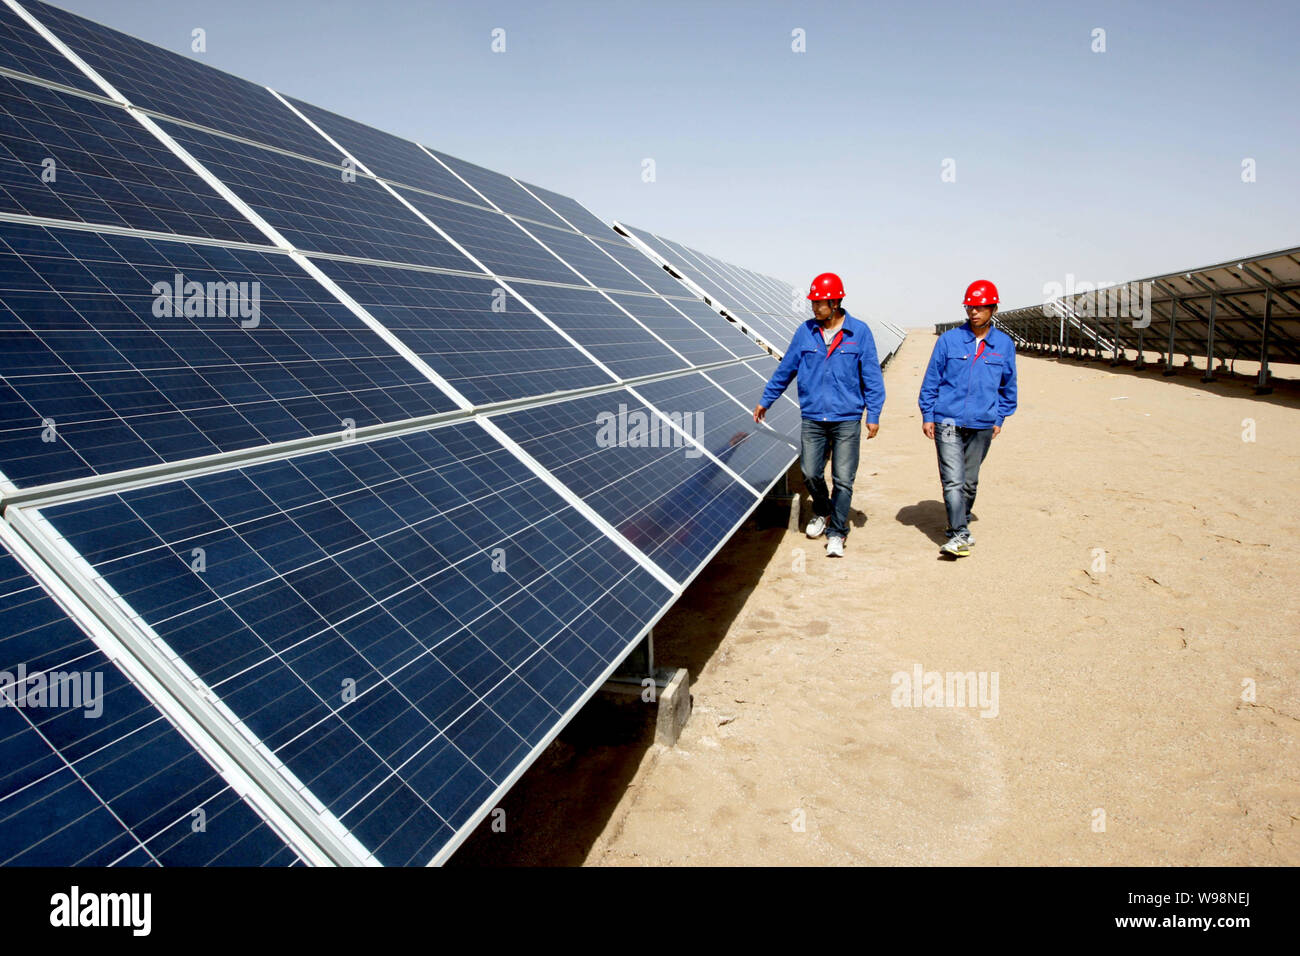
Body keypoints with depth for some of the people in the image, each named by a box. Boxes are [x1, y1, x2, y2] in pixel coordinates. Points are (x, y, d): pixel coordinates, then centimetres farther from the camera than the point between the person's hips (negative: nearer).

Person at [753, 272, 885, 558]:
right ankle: (822, 513, 34)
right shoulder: (805, 332, 4)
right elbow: (785, 369, 14)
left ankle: (836, 534, 10)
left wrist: (873, 416, -2)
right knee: (810, 473, 5)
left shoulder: (859, 332, -2)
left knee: (843, 480, -2)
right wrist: (765, 401, 18)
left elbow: (872, 377, 1)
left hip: (847, 420, -2)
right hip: (812, 419, 3)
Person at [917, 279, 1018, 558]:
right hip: (948, 422, -2)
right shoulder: (948, 340, 0)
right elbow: (931, 380, 4)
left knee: (970, 481, 12)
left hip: (982, 425, 2)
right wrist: (927, 415, 0)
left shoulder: (1005, 344, 6)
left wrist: (999, 419, 12)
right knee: (953, 480, -11)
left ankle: (959, 525, 29)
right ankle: (959, 534, -10)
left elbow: (1008, 386, 16)